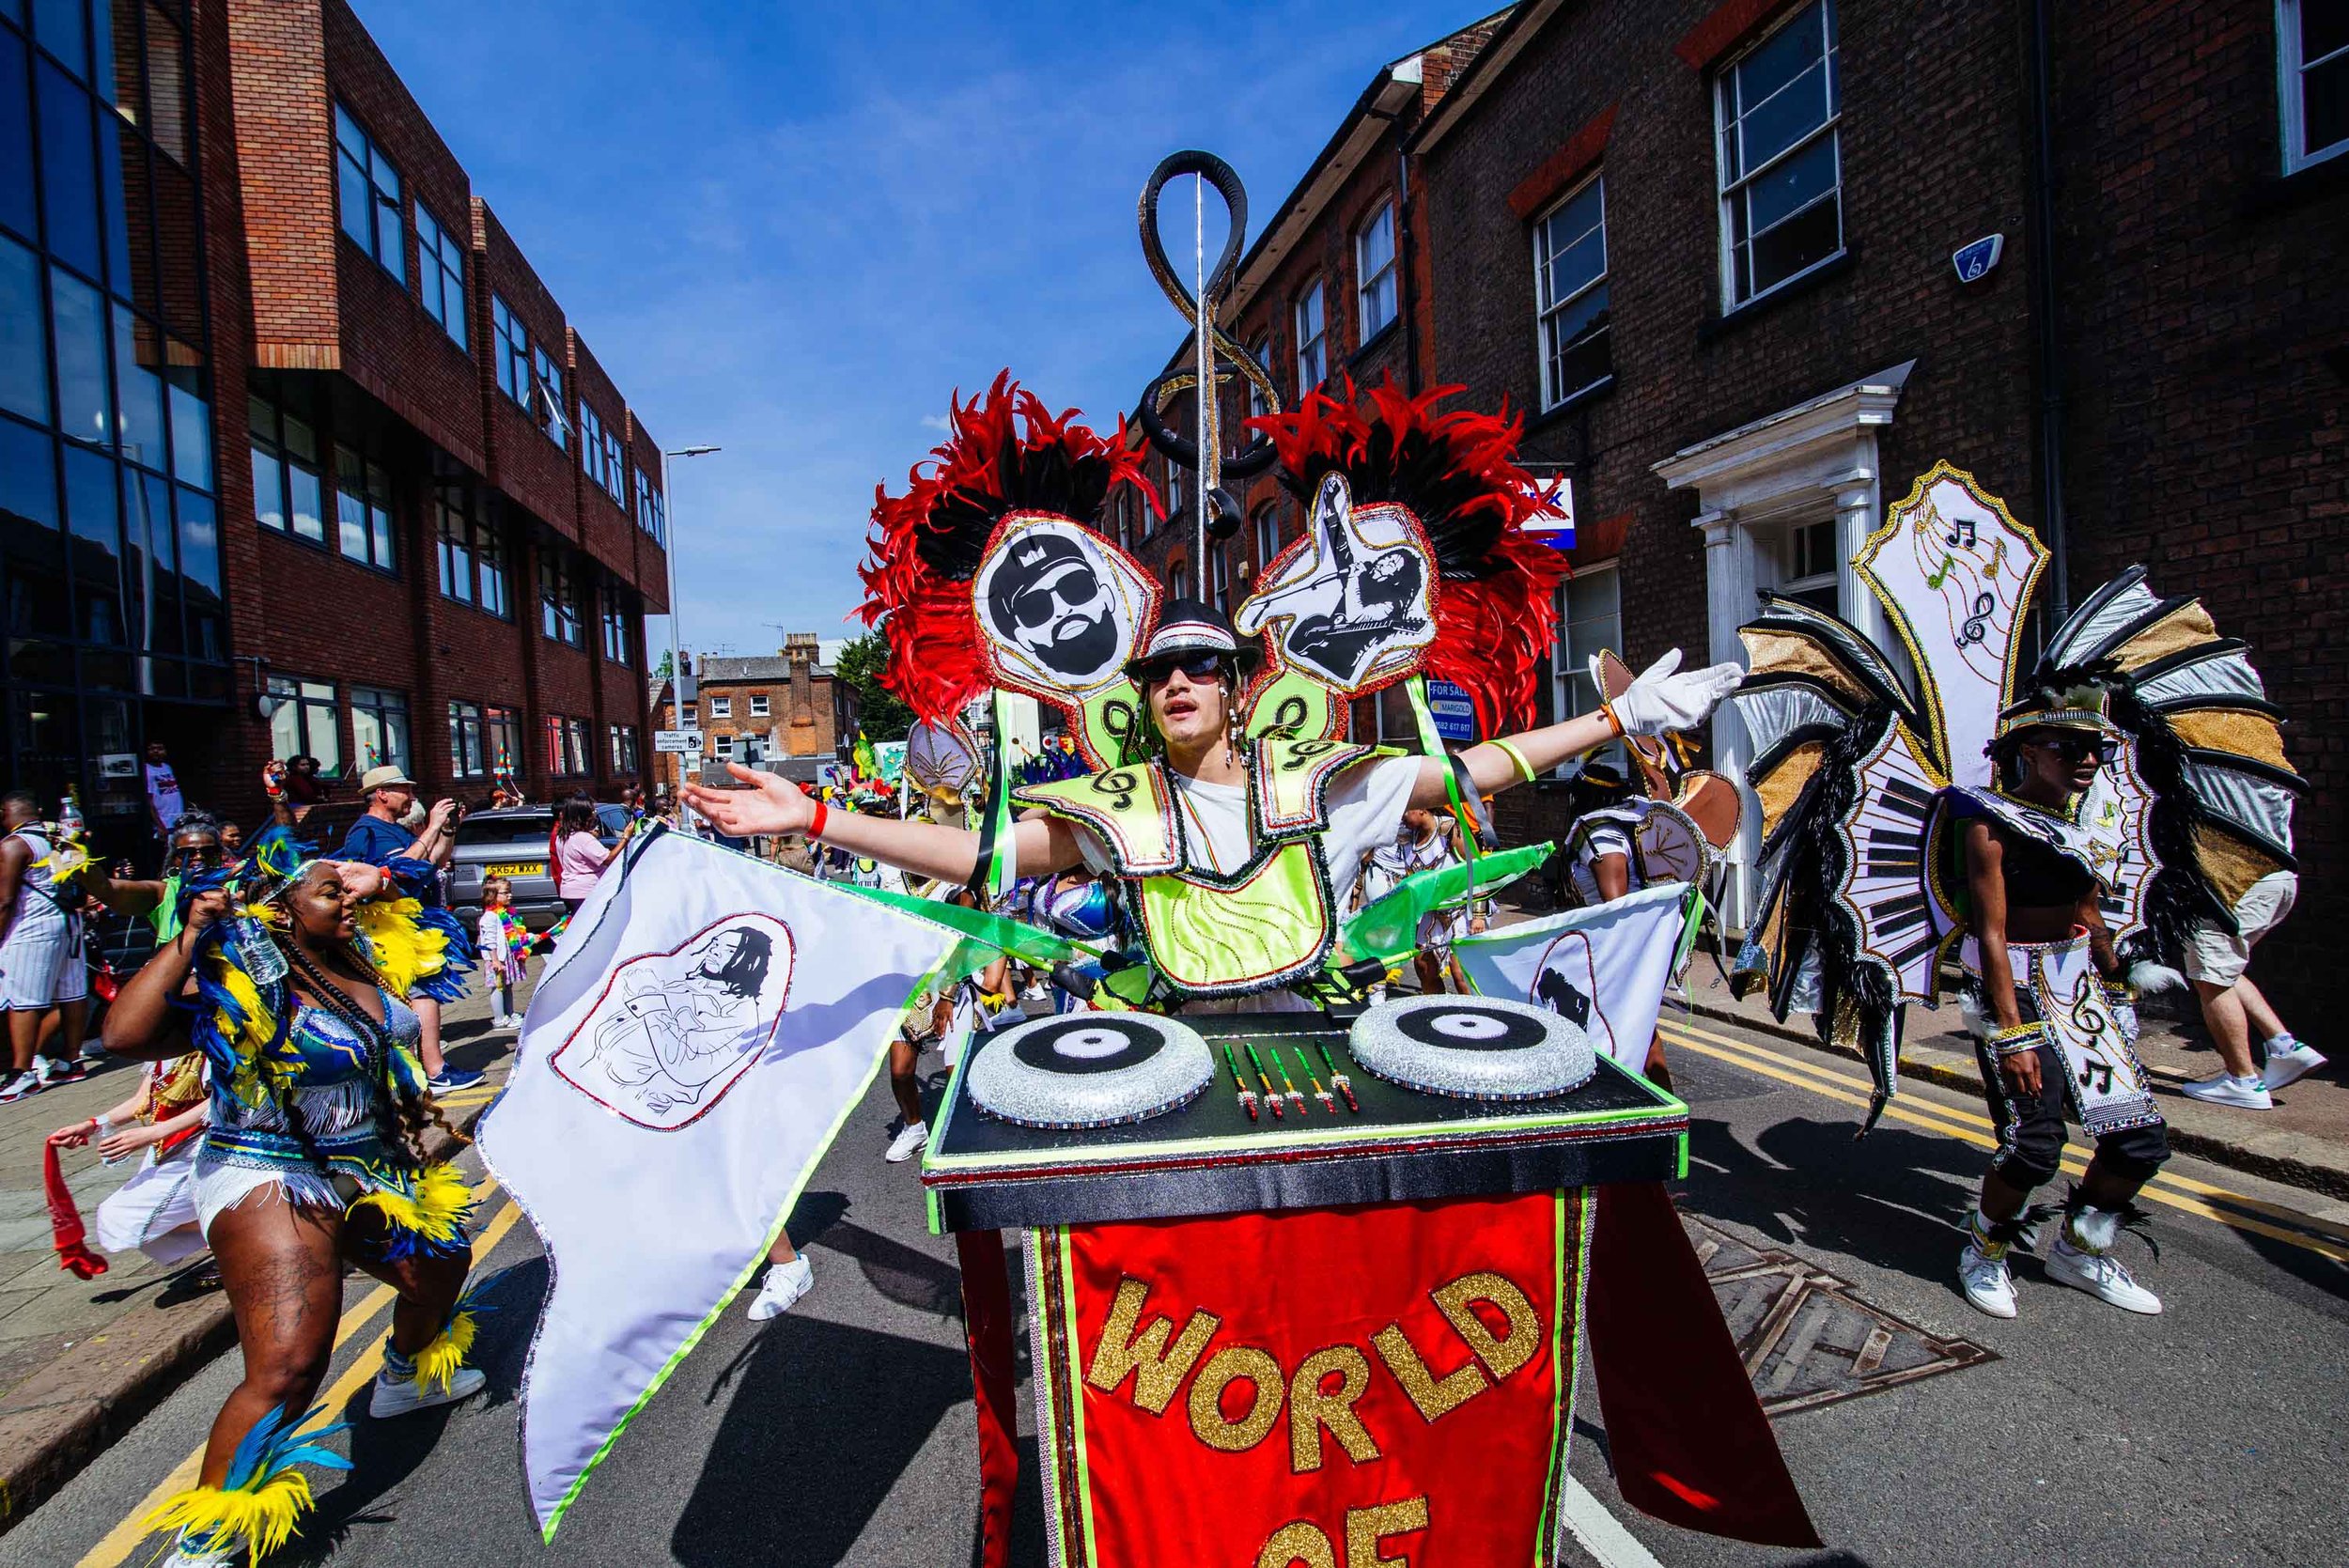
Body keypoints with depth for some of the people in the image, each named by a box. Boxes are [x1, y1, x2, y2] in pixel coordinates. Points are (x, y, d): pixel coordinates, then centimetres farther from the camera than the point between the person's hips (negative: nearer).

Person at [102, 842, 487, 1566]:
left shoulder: (366, 956, 2)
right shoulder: (244, 980, -18)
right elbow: (125, 1034, -33)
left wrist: (380, 881, 4)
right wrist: (192, 937, -30)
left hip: (372, 1175, 8)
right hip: (271, 1182, -8)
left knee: (441, 1266, 27)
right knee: (287, 1367, -19)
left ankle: (405, 1377, 56)